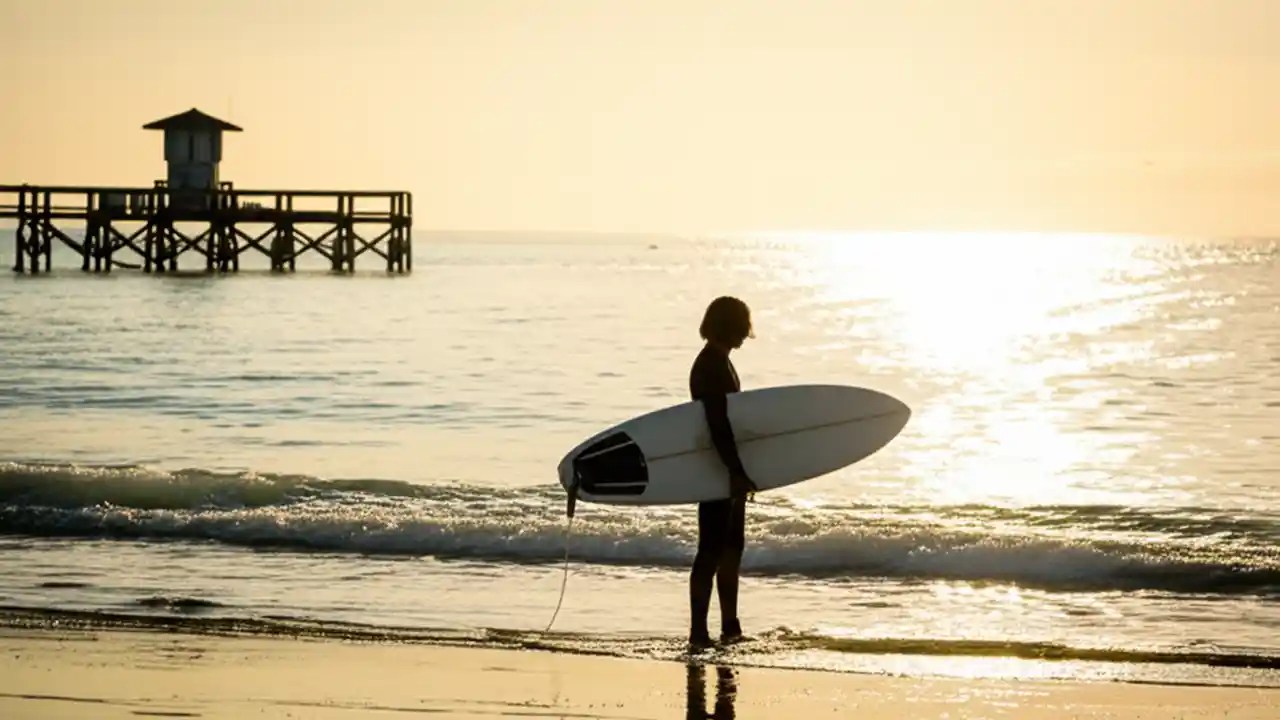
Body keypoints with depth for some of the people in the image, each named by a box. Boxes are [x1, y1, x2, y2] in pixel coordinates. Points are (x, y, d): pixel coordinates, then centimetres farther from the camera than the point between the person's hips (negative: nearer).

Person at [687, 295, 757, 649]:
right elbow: (717, 424, -25)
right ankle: (698, 632, -7)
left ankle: (730, 625, 22)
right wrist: (736, 471, -28)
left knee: (731, 546, 15)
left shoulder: (719, 362, 14)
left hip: (727, 469, 11)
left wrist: (739, 470, 22)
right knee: (712, 549, -8)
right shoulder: (710, 367, -17)